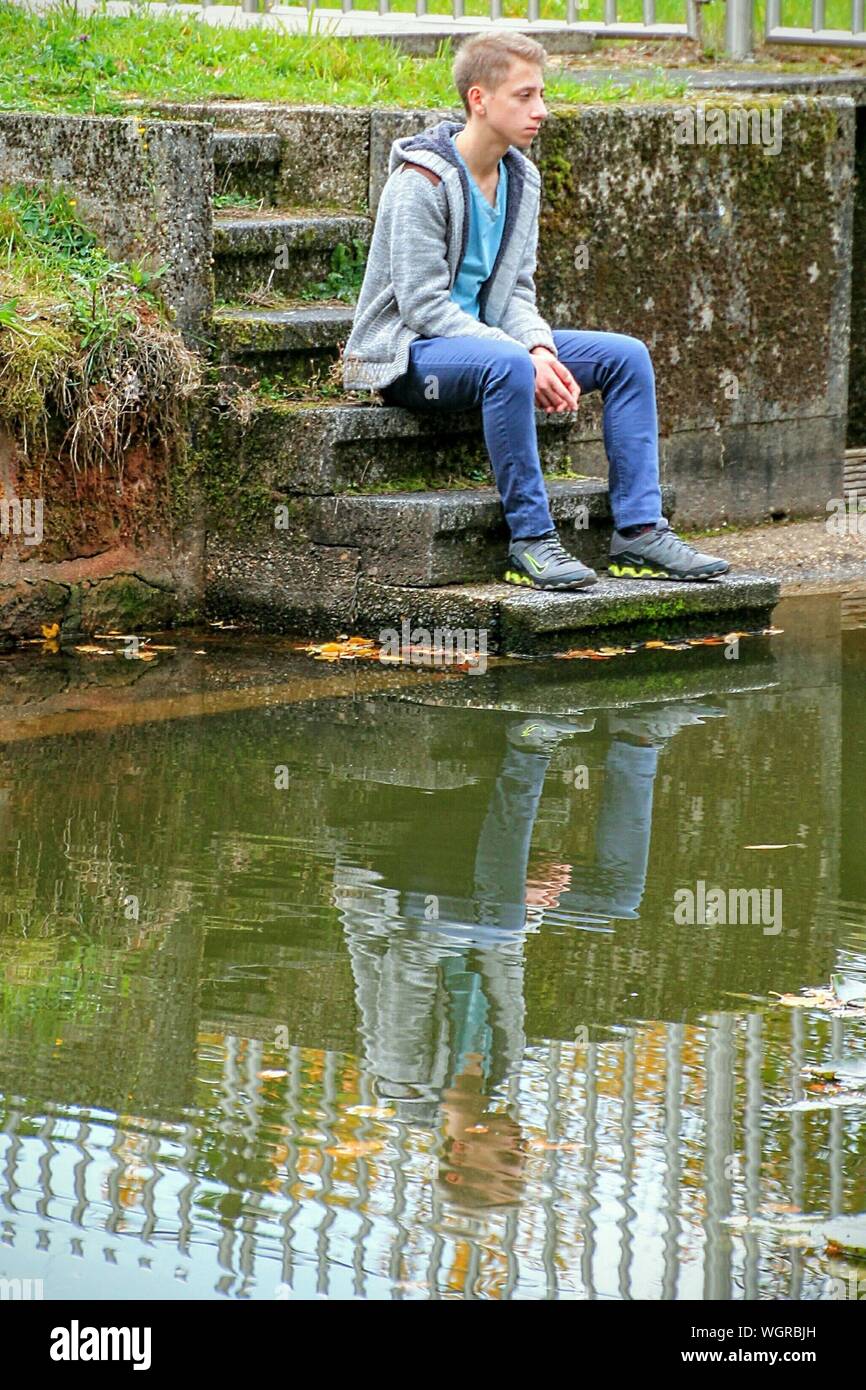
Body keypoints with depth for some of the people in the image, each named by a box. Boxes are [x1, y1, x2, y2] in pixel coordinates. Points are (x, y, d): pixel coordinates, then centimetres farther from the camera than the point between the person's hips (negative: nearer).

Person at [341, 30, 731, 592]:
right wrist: (525, 357, -26)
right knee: (507, 364, -39)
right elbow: (423, 304, -21)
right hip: (407, 351, -8)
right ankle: (531, 540, -31)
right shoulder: (423, 181, -18)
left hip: (484, 336, 9)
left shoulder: (521, 180, 8)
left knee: (627, 355, -4)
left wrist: (541, 347, -13)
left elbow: (516, 291, 9)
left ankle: (639, 532, -9)